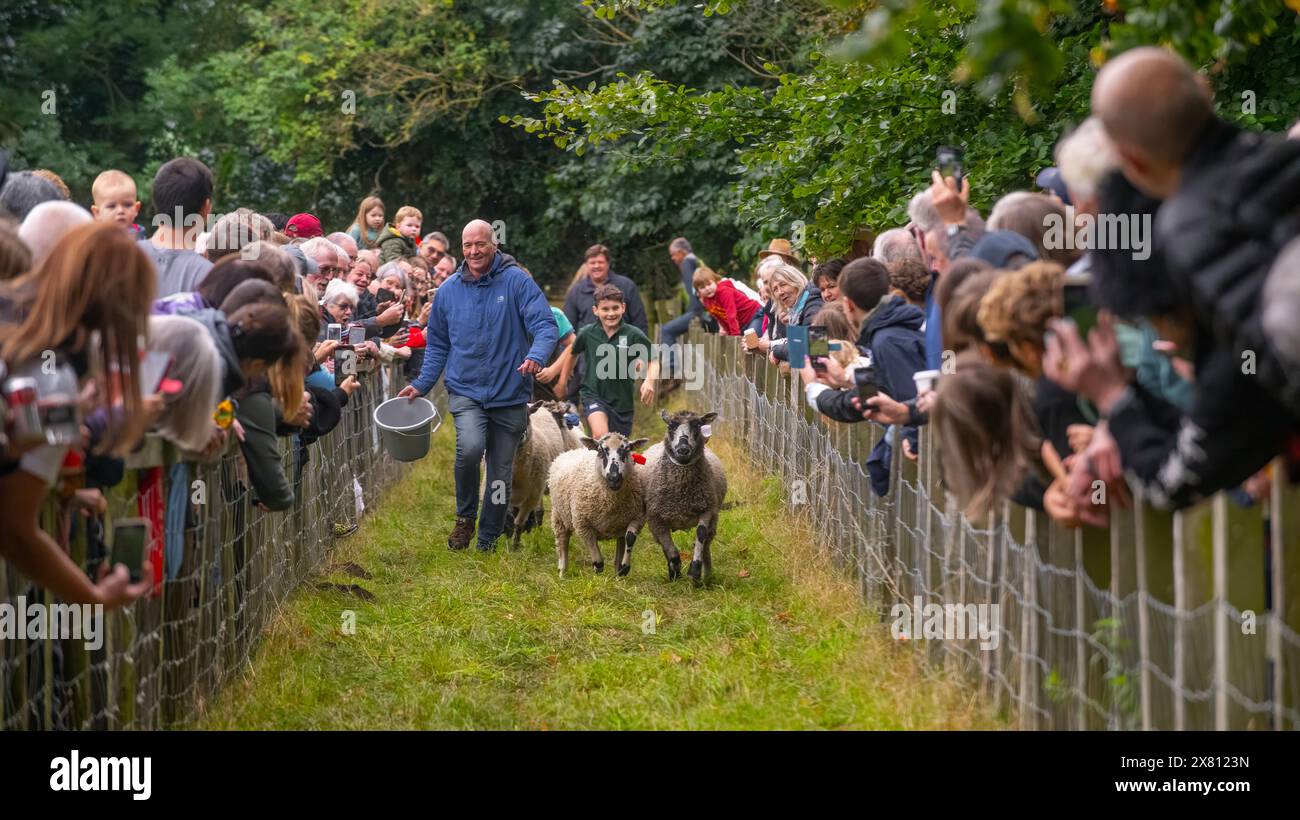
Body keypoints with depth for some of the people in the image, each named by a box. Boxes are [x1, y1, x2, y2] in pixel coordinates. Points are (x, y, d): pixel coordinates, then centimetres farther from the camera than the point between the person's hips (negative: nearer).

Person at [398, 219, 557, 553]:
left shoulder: (517, 282, -6)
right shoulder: (449, 291, 5)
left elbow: (545, 324, -13)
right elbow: (437, 345, 16)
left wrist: (536, 356, -33)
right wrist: (421, 385, 6)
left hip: (510, 395, -1)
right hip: (466, 390, 1)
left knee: (501, 473, 7)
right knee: (470, 447, -27)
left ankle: (489, 540, 23)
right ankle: (465, 516, -3)